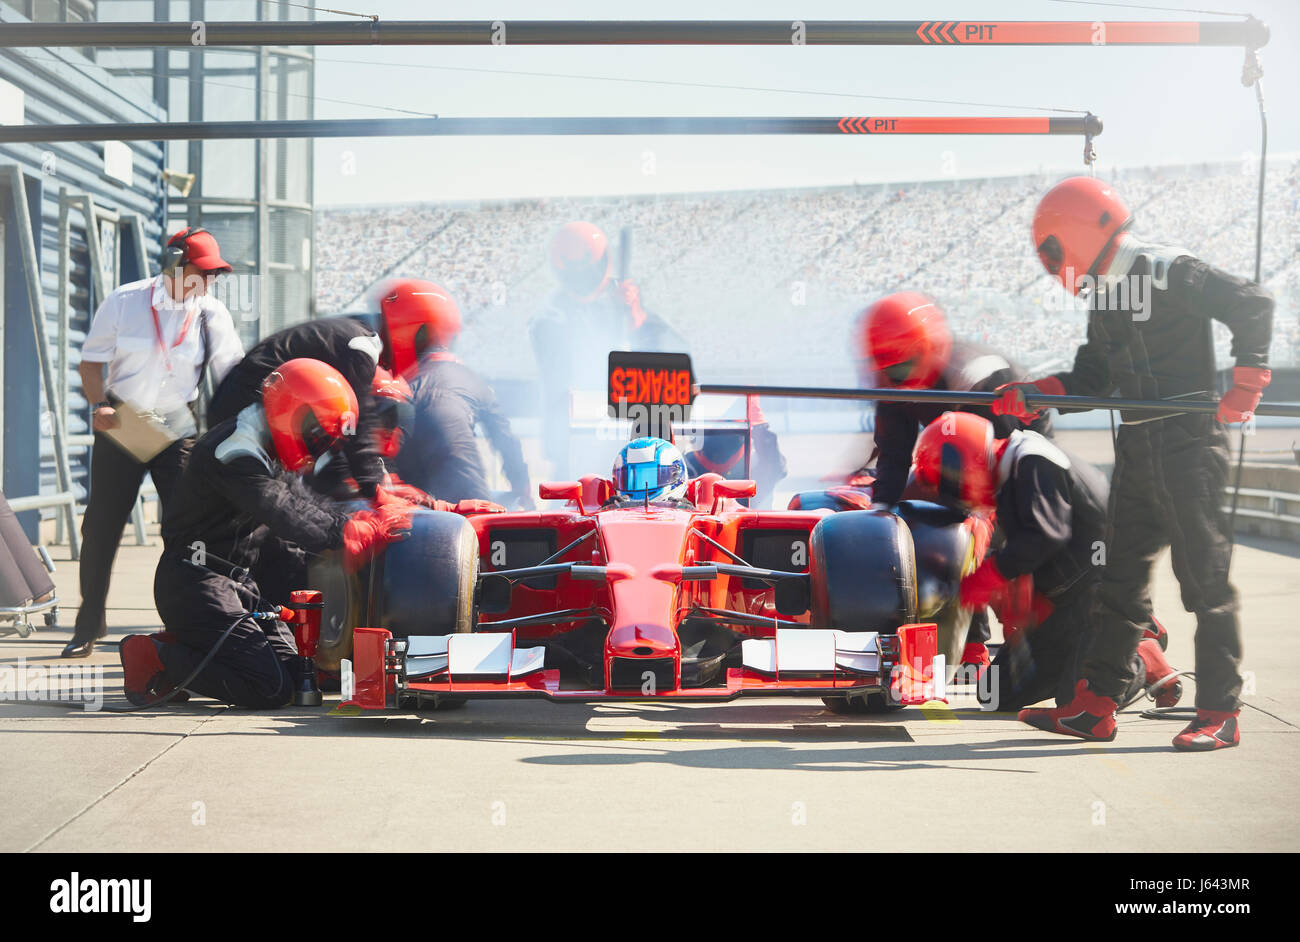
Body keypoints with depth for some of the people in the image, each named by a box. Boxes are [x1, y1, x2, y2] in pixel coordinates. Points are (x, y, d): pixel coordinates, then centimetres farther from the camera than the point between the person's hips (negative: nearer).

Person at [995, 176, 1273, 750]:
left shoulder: (1170, 273, -11)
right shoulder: (1104, 296, 15)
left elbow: (1253, 304, -14)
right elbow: (1093, 378, 17)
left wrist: (1245, 385, -17)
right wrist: (1031, 395, 2)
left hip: (1190, 450, -9)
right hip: (1137, 454, 9)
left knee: (1206, 582, -4)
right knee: (1120, 580, 9)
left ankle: (1220, 715, 2)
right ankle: (1095, 707, 13)